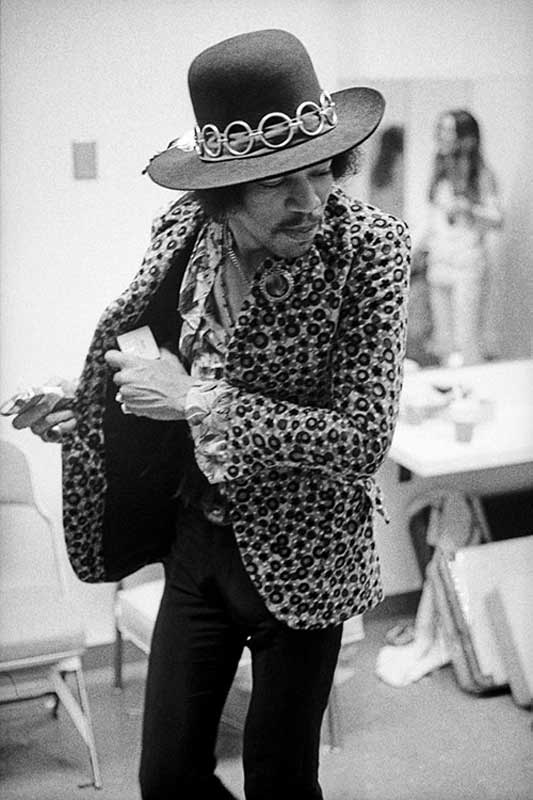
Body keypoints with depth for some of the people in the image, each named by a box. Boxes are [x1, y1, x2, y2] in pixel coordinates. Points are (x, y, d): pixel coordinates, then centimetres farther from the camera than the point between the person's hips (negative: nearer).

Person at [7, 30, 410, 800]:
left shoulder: (368, 247, -21)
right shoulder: (183, 226, -8)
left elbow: (364, 437, -25)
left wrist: (196, 403, -26)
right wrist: (78, 410, -5)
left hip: (299, 555, -4)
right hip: (197, 540, 4)